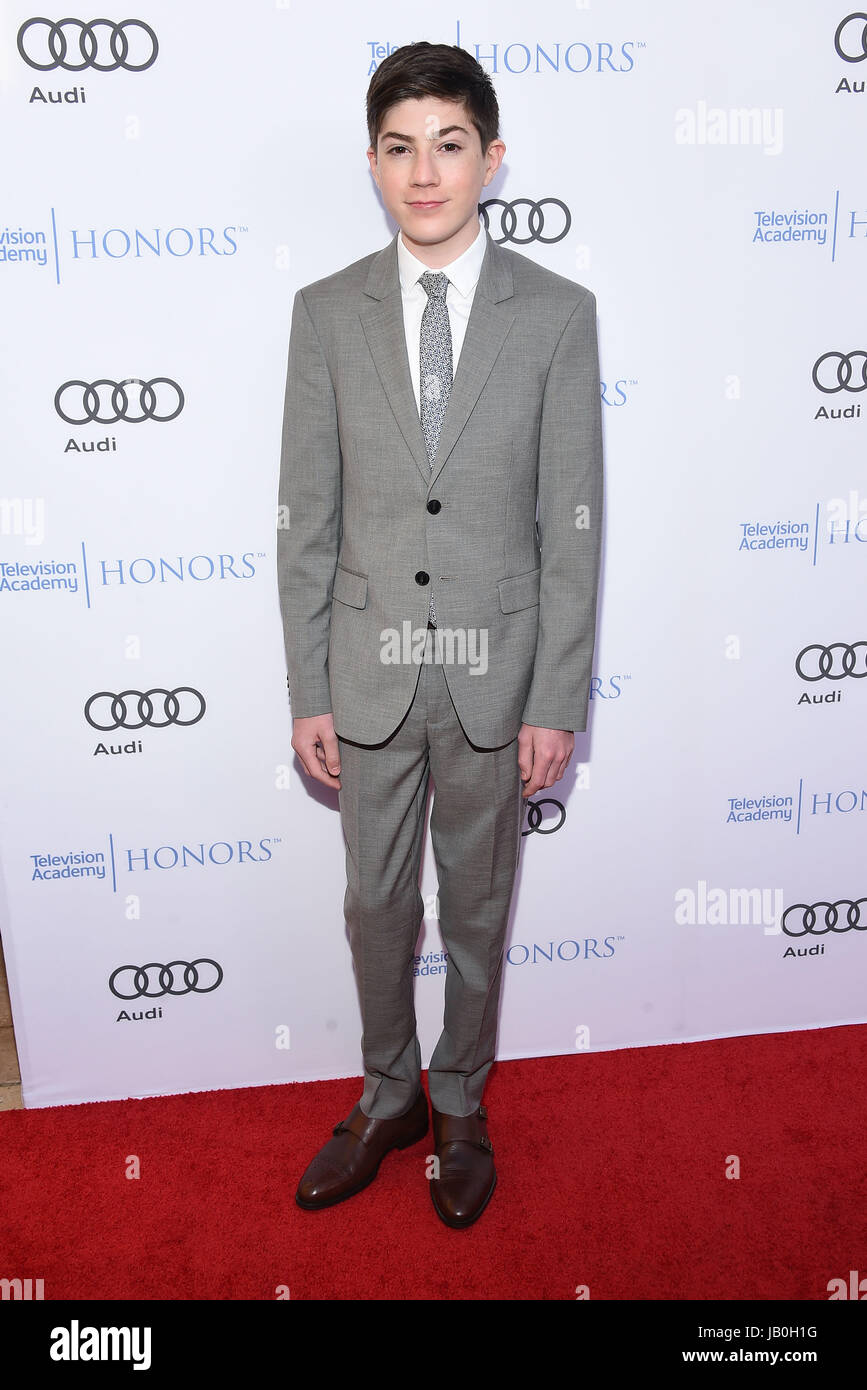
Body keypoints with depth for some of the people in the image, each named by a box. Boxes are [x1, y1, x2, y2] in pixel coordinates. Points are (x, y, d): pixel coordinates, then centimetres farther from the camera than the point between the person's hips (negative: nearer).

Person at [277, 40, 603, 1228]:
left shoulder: (557, 314, -5)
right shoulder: (328, 313, -1)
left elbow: (572, 526, -5)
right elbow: (308, 521, 0)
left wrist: (557, 701, -7)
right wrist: (308, 692, -2)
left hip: (495, 671, -1)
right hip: (371, 671, 1)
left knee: (478, 904, 15)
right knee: (377, 903, 16)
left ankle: (461, 1105, 40)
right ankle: (389, 1098, 41)